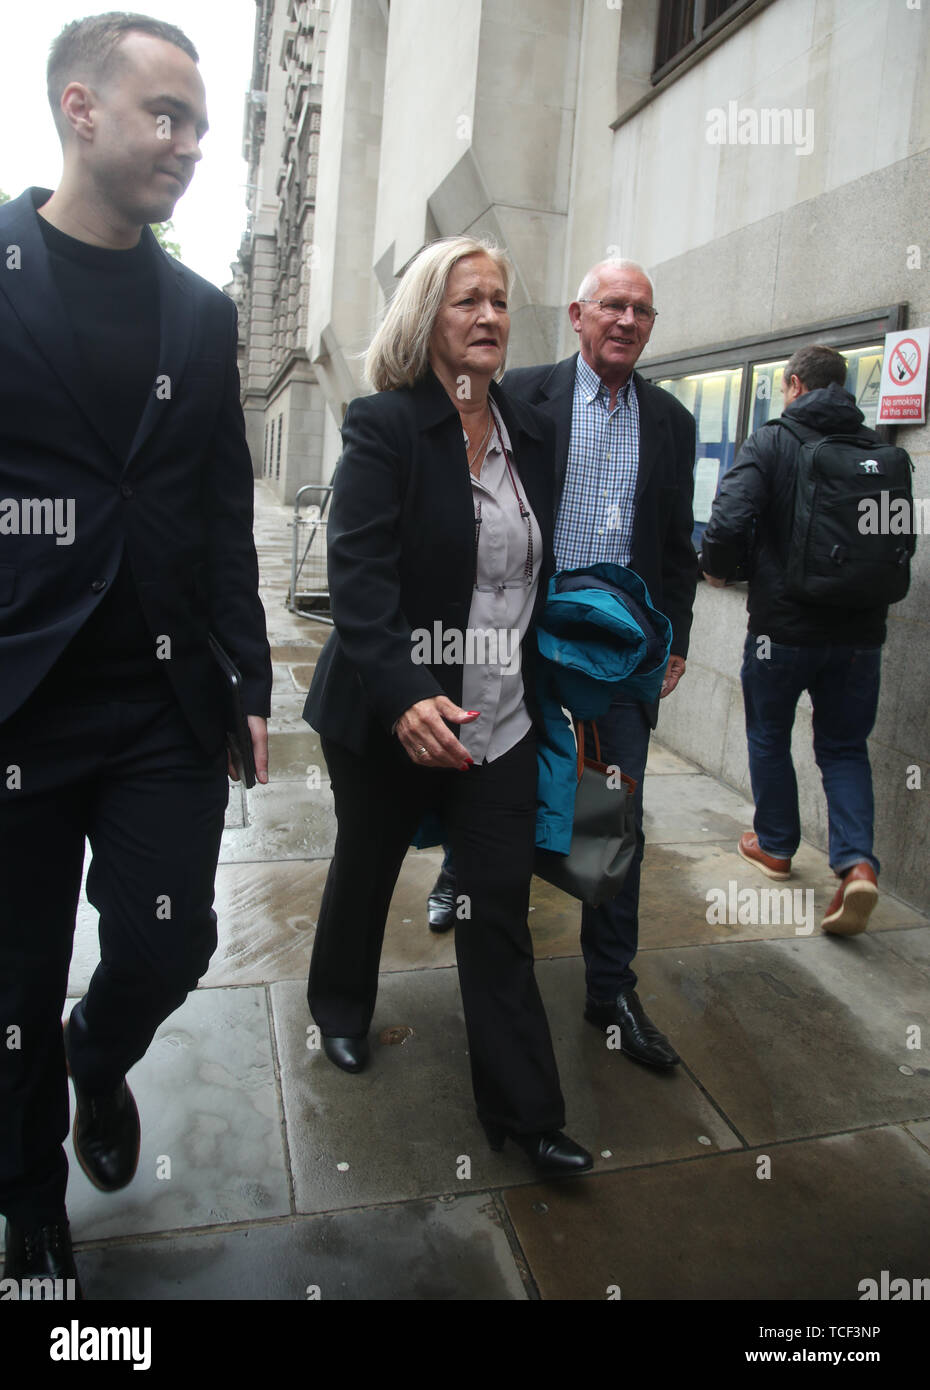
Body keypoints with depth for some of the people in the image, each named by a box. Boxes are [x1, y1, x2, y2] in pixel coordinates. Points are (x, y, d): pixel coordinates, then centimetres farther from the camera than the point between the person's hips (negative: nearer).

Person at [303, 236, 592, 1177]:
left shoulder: (530, 434, 6)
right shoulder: (382, 426, -10)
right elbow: (358, 577, -20)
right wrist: (404, 696, -33)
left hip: (501, 718, 4)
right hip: (390, 715, -3)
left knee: (501, 909, 4)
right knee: (366, 870, 19)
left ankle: (523, 1111, 18)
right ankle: (339, 1007, 48)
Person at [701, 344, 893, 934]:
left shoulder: (770, 442, -8)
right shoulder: (878, 449, 4)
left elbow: (729, 520, -20)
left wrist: (717, 569, -1)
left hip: (784, 625, -3)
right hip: (860, 629, 4)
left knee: (770, 736, 16)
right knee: (845, 747, 13)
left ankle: (776, 844, 30)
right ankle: (857, 862, -4)